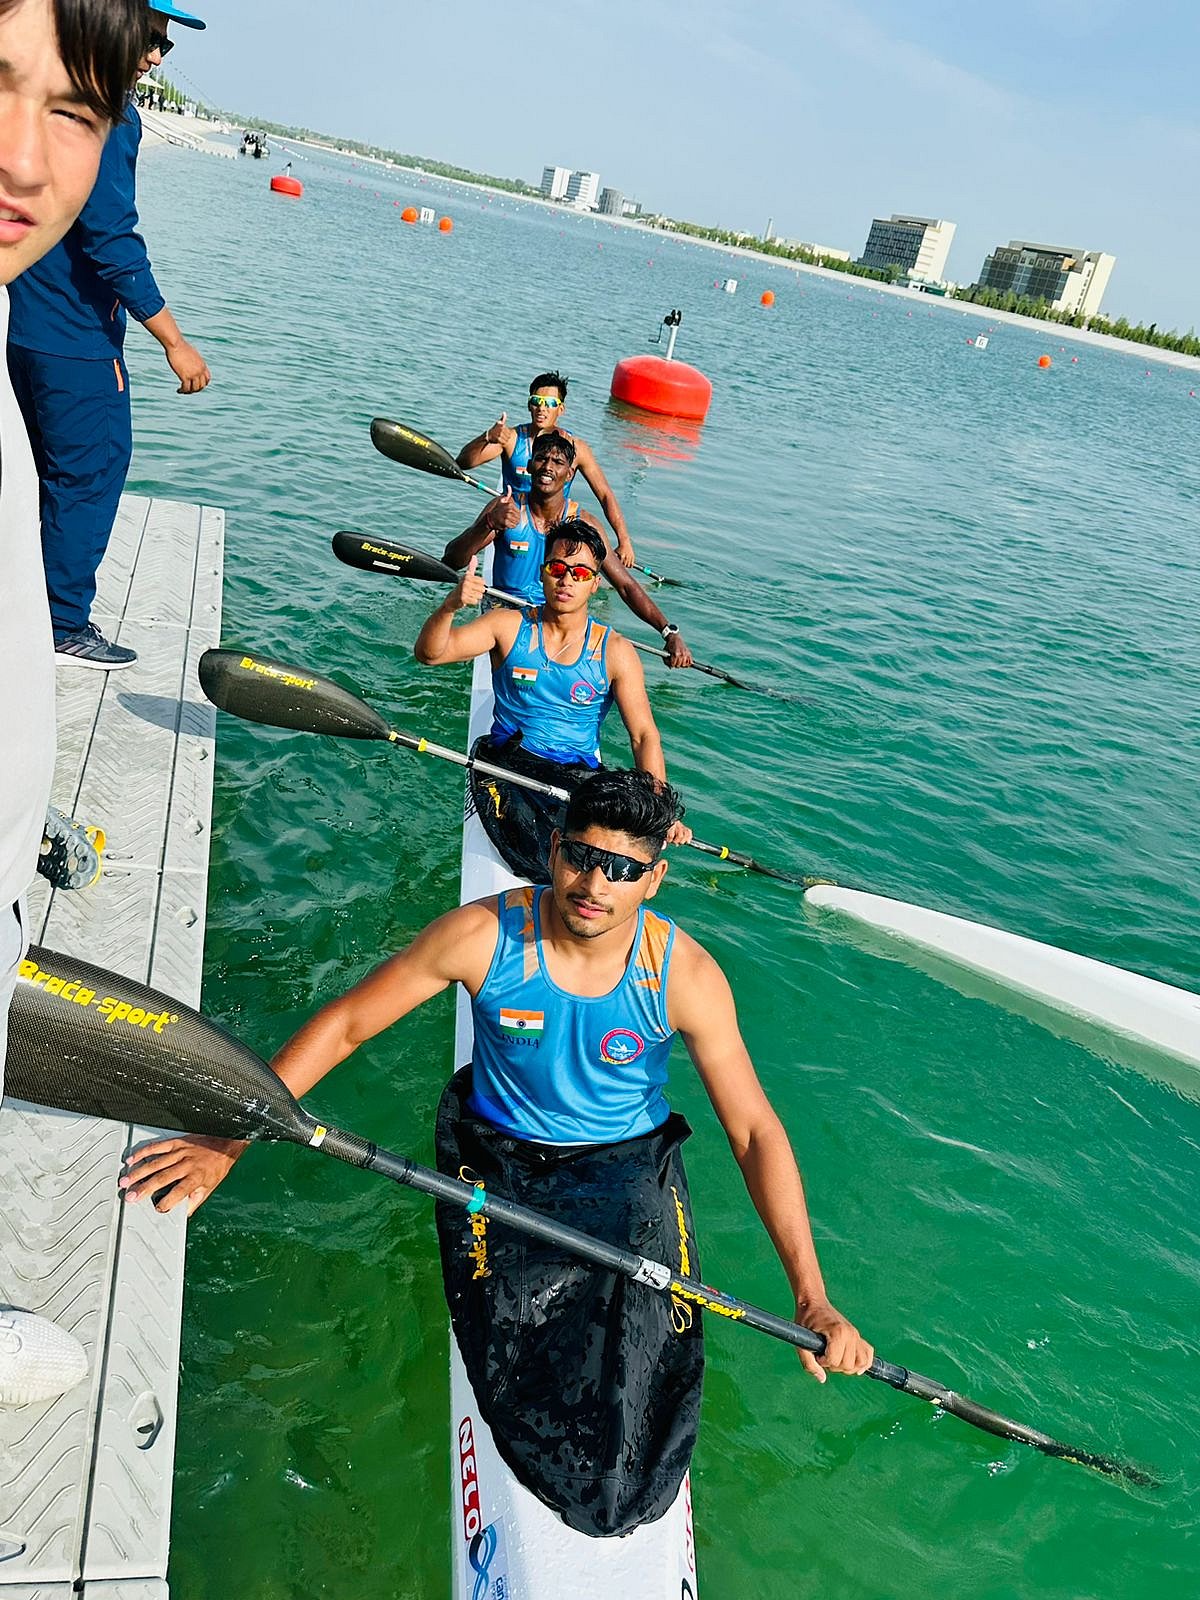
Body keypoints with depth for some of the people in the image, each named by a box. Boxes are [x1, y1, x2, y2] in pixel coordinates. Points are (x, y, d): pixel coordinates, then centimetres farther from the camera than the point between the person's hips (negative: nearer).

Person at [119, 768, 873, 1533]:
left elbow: (756, 1131, -15)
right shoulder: (485, 935, -18)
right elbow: (343, 1024, -9)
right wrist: (226, 1140, -13)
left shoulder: (685, 974, -17)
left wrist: (811, 1297, -22)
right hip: (500, 1168, 0)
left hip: (629, 1174, 0)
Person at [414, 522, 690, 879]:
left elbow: (643, 735, -4)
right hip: (505, 767, 0)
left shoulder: (614, 652, 1)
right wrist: (450, 606, -28)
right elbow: (430, 653, -6)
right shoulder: (508, 626, 3)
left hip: (579, 776, 1)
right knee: (550, 869, -28)